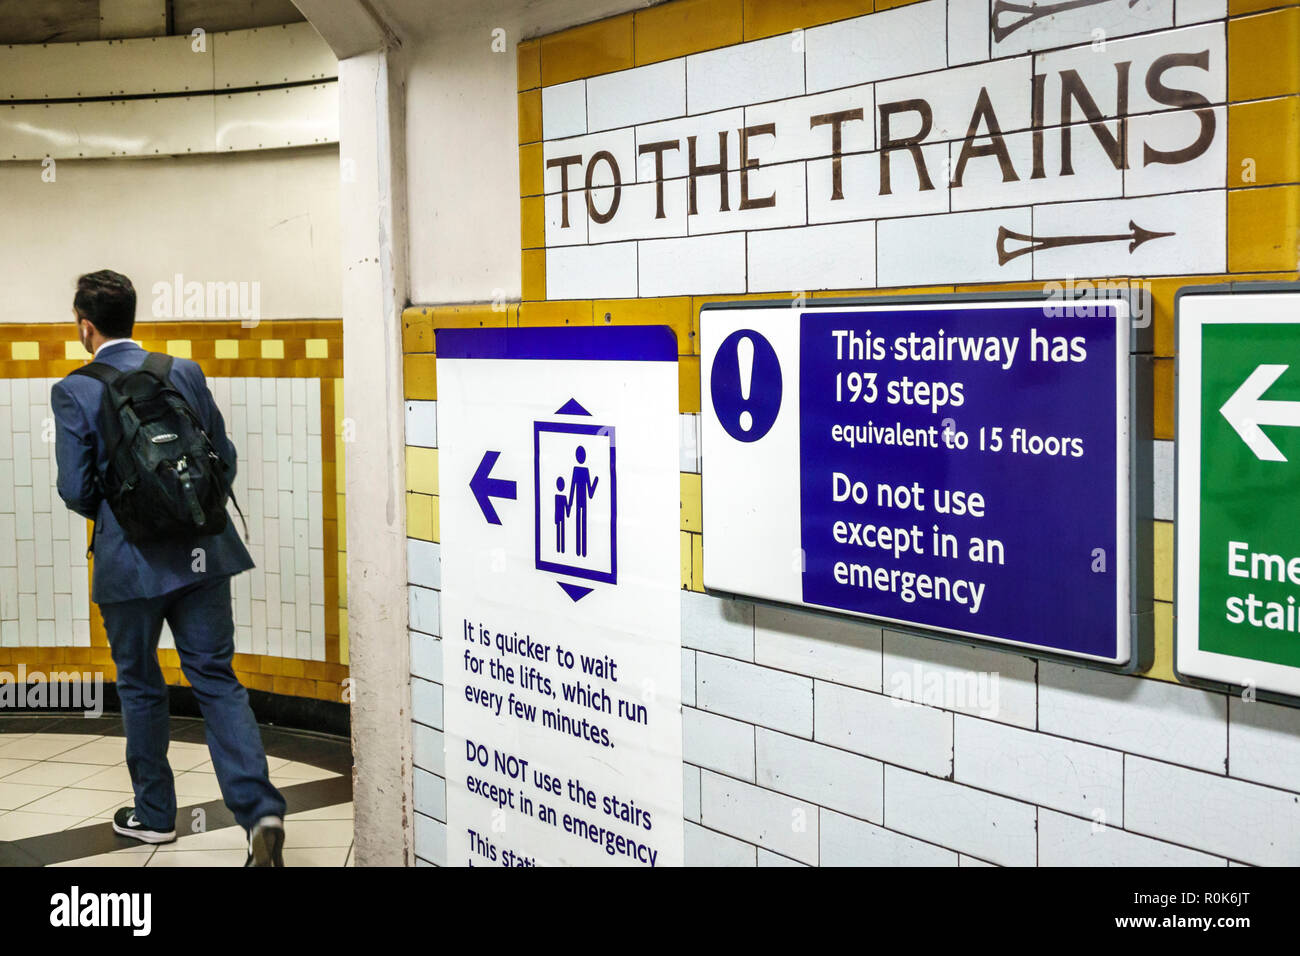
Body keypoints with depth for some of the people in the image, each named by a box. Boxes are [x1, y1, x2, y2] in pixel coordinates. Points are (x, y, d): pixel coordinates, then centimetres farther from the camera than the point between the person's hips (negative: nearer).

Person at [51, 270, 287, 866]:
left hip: (131, 562, -3)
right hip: (201, 555, 3)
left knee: (140, 687, 15)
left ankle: (154, 814, 28)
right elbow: (224, 459, 6)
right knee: (217, 680, 6)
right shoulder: (186, 373, 3)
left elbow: (75, 489, -9)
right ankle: (260, 810, -9)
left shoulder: (75, 392, -8)